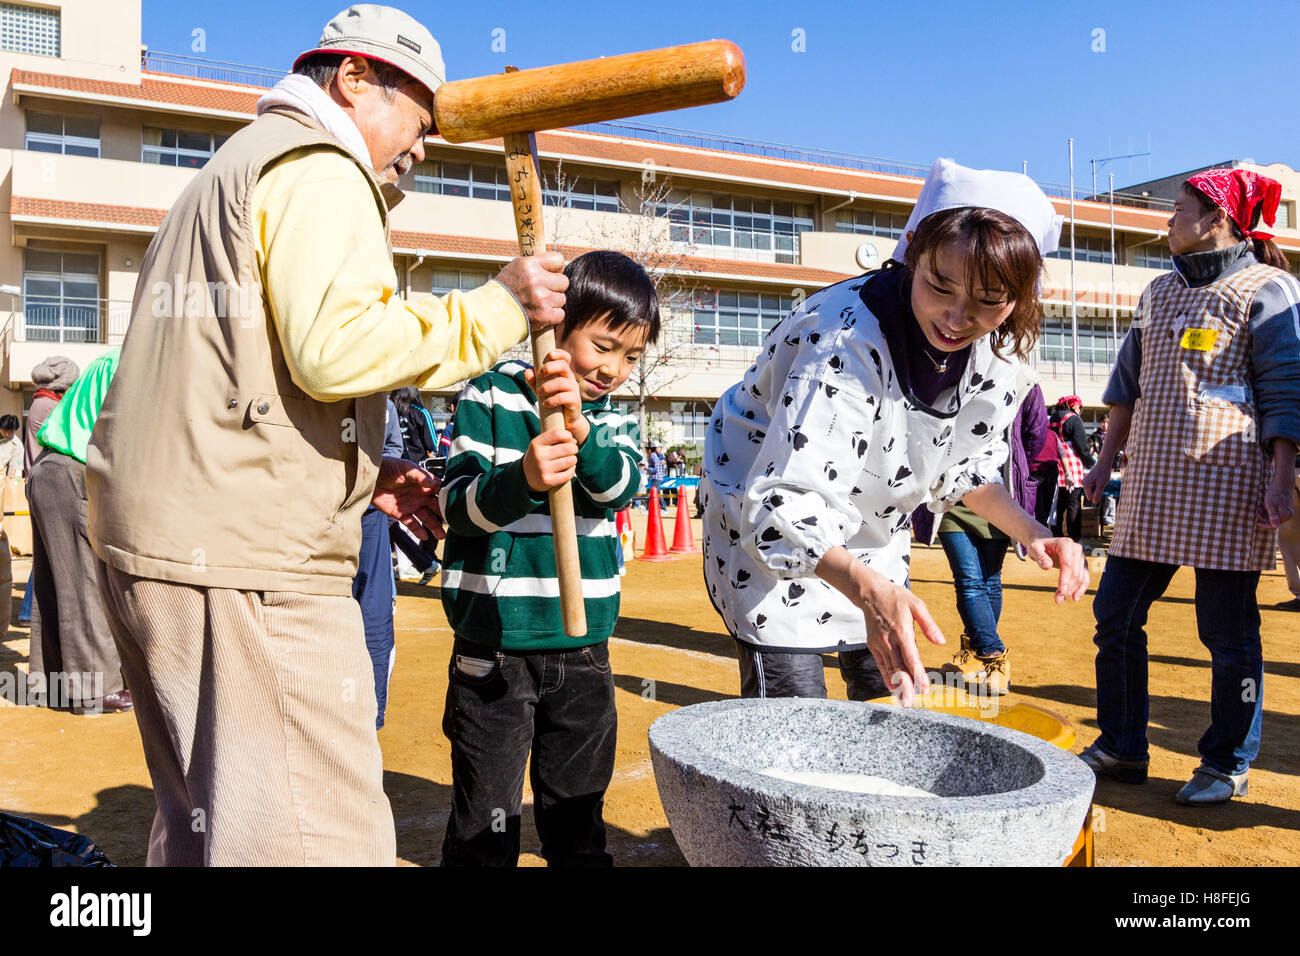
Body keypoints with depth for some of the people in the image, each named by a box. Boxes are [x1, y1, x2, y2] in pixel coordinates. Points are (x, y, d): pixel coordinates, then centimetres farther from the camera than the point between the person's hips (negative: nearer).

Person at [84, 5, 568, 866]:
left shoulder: (229, 170, 28)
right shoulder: (321, 170, -4)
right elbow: (334, 347, -21)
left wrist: (363, 474, 18)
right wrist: (497, 309, -11)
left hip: (148, 538, 11)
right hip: (248, 559, -11)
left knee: (199, 820, 18)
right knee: (325, 838, -7)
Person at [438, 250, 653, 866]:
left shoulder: (613, 422, 9)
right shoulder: (491, 397, -4)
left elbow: (619, 486, -12)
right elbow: (458, 504, -12)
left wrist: (580, 428, -32)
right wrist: (522, 479, -32)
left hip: (583, 652, 4)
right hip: (494, 647, -4)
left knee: (578, 820, 17)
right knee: (485, 822, 6)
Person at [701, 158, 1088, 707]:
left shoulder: (994, 348, -13)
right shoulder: (847, 338, -35)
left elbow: (964, 463, 4)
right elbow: (782, 503, -41)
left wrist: (1029, 532, -12)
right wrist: (868, 589, -57)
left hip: (871, 530, 7)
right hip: (767, 517, -6)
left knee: (889, 694, 13)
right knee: (793, 704, -14)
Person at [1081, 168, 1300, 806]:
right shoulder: (1158, 292, 19)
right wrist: (1105, 461, 17)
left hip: (1227, 487, -6)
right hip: (1151, 485, 7)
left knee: (1228, 629, 1)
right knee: (1116, 614, 6)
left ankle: (1228, 764, 17)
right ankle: (1121, 747, 19)